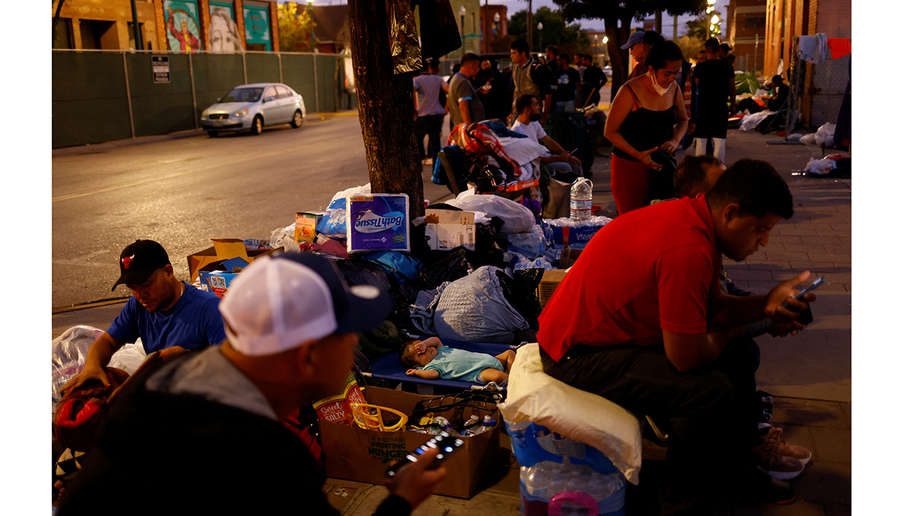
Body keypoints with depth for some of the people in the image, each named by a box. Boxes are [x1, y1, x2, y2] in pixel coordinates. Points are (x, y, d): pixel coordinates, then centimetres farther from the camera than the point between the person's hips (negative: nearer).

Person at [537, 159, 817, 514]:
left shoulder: (692, 217, 1)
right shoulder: (689, 251, -31)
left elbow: (711, 308, 9)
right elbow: (686, 357, -26)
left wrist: (767, 303, -6)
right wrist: (729, 334, -5)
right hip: (579, 356, -11)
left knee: (736, 356, 13)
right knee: (709, 391, -23)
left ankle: (733, 468, 33)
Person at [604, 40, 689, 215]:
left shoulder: (674, 89, 6)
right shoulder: (630, 92, -12)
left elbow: (683, 120, 21)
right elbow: (610, 131, -10)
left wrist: (675, 140, -2)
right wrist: (638, 155, -20)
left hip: (662, 165, 5)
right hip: (630, 166, -5)